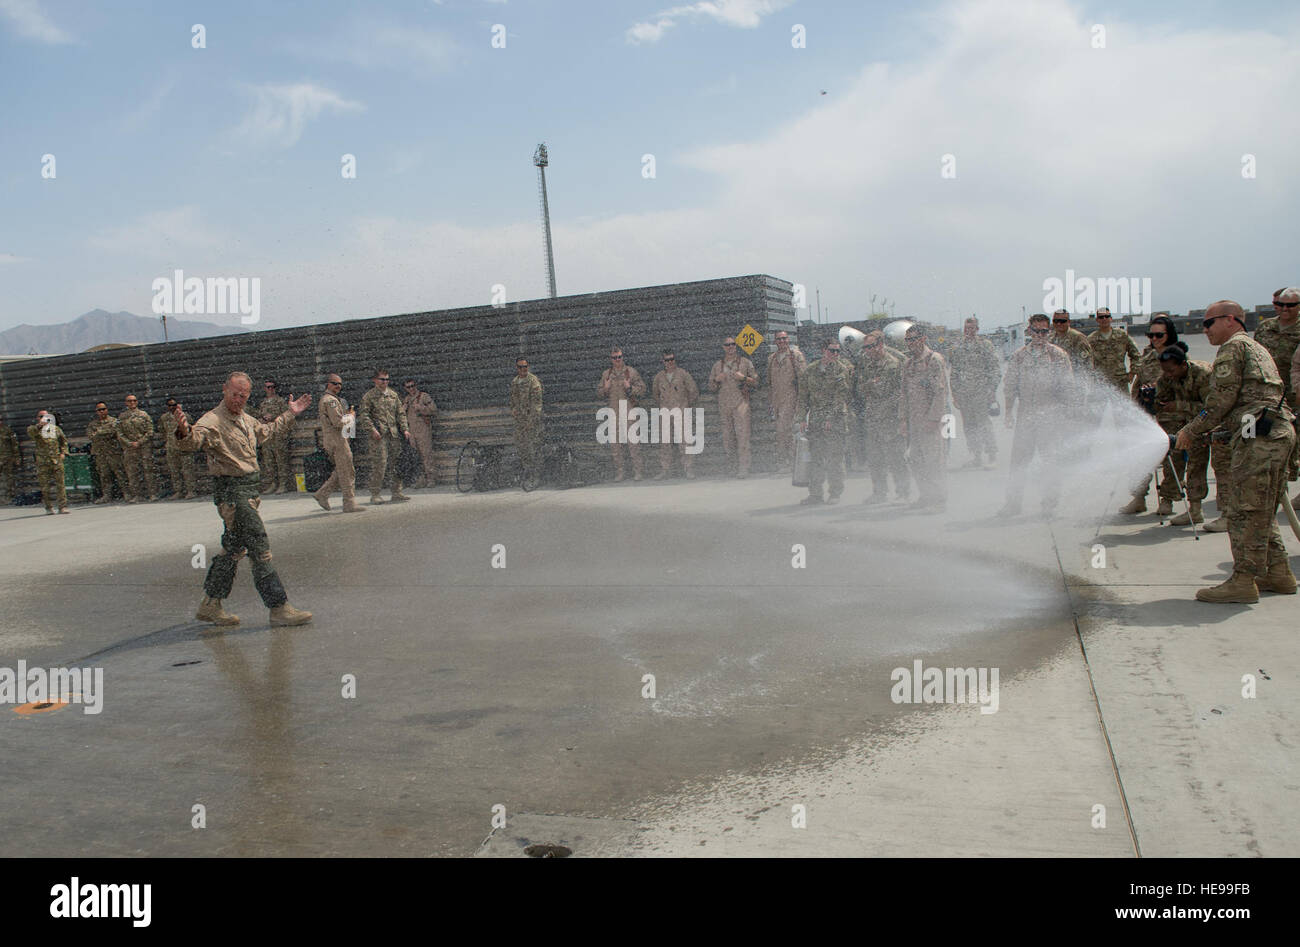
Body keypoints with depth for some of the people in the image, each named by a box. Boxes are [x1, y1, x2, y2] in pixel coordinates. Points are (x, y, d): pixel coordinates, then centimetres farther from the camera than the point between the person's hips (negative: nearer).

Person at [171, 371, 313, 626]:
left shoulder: (247, 420, 14)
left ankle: (210, 605, 25)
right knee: (259, 548, -10)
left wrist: (290, 413, 38)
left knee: (234, 548, 15)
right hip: (231, 490, -9)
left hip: (251, 488, 9)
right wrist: (184, 431, -56)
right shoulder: (213, 421, -14)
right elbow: (194, 440, -34)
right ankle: (279, 609, -7)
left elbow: (268, 431, 35)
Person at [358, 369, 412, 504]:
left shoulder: (393, 394, 16)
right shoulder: (369, 396, 0)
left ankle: (397, 493, 12)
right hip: (378, 435, -5)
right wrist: (372, 430, -16)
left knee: (394, 463, 7)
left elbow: (400, 413, 18)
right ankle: (375, 495, -3)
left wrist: (405, 429, 7)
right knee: (379, 464, -9)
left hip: (394, 434, 5)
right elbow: (363, 415, -6)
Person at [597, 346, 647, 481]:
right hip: (613, 412, 3)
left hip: (629, 411, -3)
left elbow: (642, 389, -2)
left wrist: (630, 387, -19)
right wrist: (605, 388, -9)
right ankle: (618, 473, 10)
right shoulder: (606, 374, 10)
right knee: (614, 444, 3)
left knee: (633, 443, -5)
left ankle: (636, 472, 3)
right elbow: (598, 393, 13)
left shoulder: (631, 372, 1)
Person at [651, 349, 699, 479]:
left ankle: (689, 469, -2)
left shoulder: (683, 374, 0)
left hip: (680, 411, -3)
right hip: (665, 412, 3)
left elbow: (694, 391, 6)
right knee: (664, 441, 3)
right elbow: (655, 392, 26)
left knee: (683, 440, -7)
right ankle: (664, 469, 10)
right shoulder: (659, 376, 10)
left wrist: (688, 406, 10)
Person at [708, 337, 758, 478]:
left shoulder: (745, 362, 7)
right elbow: (711, 387, 17)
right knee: (727, 436, 3)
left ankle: (743, 468, -11)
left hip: (740, 403, -3)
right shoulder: (717, 365, 14)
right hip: (724, 405, 3)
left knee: (742, 435, -10)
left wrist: (743, 378, -11)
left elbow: (756, 382, 6)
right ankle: (731, 461, 19)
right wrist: (717, 380, -3)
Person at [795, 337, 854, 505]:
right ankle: (815, 493, 9)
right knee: (815, 456, 2)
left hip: (836, 418, -3)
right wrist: (802, 418, 6)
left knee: (835, 457, -2)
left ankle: (835, 494, 7)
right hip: (815, 419, 3)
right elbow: (803, 396, 13)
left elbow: (841, 396, -5)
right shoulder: (809, 370, 11)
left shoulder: (843, 369, 1)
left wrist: (831, 417, -13)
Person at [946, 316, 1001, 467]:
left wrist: (991, 389, -6)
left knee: (983, 423, -9)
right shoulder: (956, 348, 12)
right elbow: (953, 373, 17)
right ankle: (976, 457, 12)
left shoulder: (985, 345, 2)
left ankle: (992, 454, 2)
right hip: (963, 393, 4)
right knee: (969, 426, 5)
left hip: (981, 392, -4)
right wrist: (955, 394, 12)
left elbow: (995, 370, 2)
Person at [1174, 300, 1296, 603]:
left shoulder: (1233, 346, -2)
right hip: (1281, 433, 10)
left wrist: (1191, 430, -2)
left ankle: (1243, 581, -9)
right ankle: (1278, 573, 20)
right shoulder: (1258, 349, 28)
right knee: (1263, 510, 16)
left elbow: (1222, 398, -10)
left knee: (1246, 510, -9)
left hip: (1260, 436, -10)